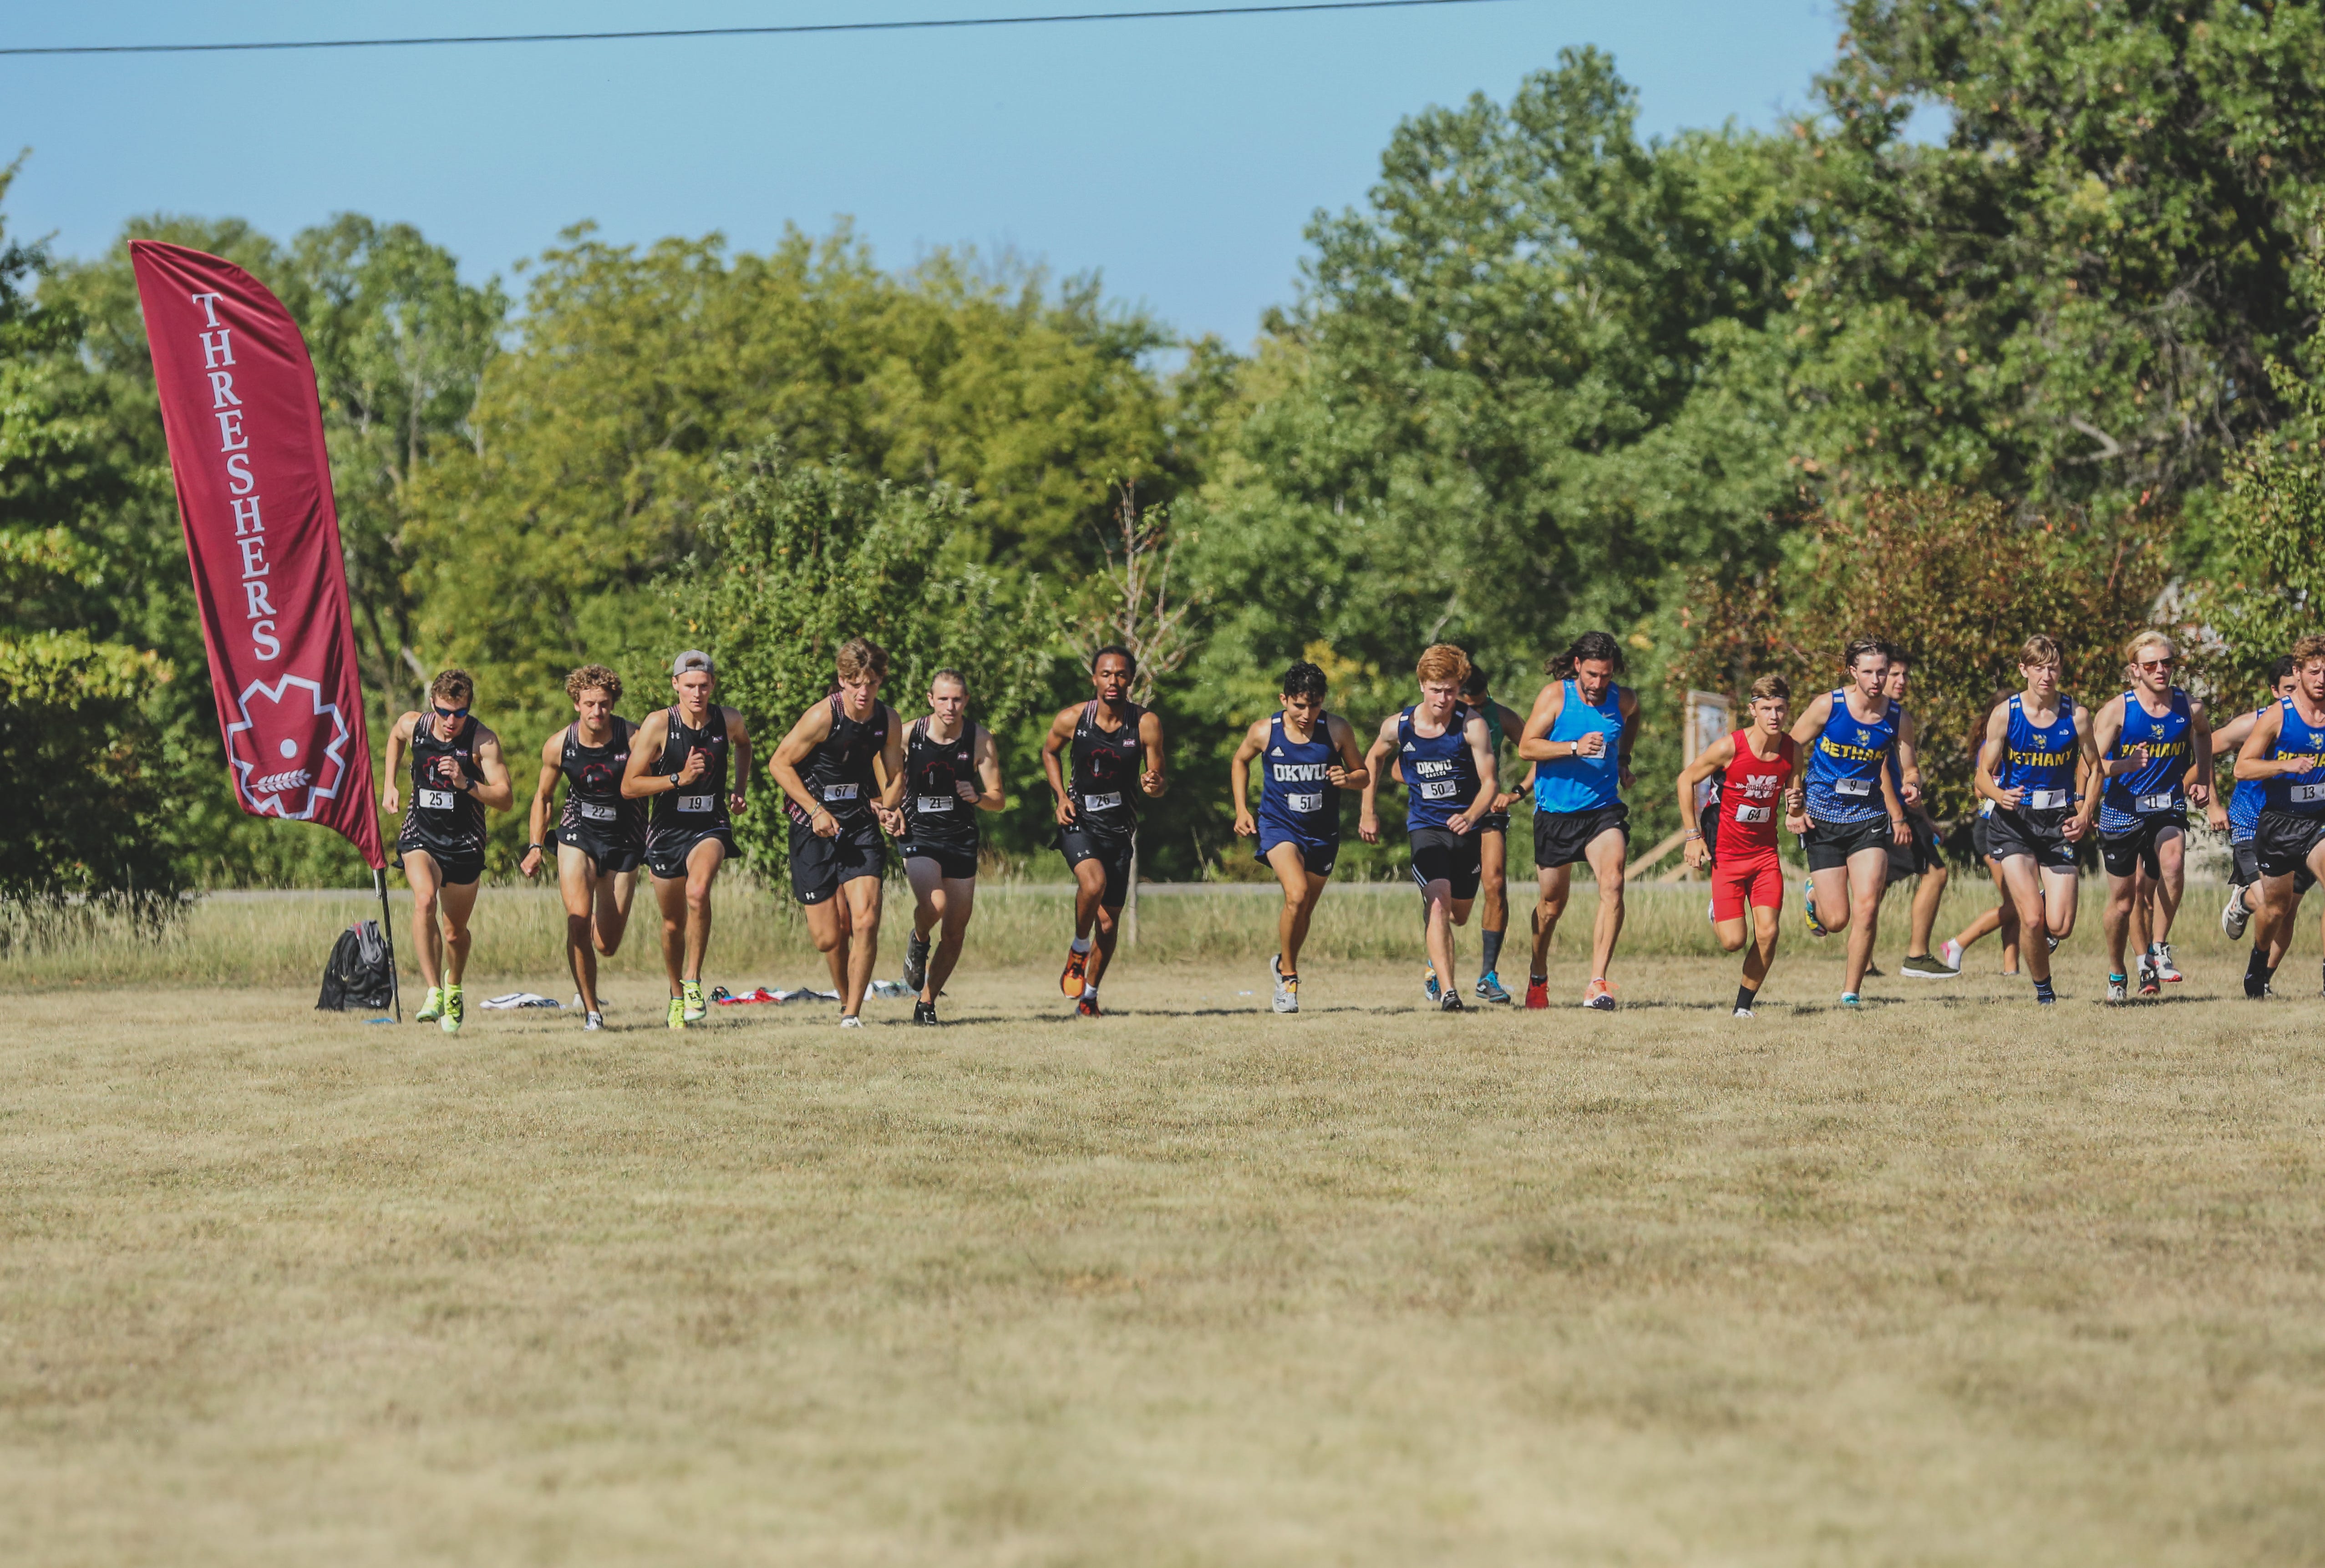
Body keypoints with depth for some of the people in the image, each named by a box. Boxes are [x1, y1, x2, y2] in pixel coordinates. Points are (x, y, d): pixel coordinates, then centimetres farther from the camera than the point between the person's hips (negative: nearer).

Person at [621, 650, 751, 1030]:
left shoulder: (729, 721, -4)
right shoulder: (659, 724, -13)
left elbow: (743, 744, 23)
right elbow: (629, 787, -12)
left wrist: (741, 789, 13)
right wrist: (679, 779, -22)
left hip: (711, 825, 0)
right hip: (668, 828, 0)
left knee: (698, 891, -31)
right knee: (673, 924, 12)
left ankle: (693, 982, -19)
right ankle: (677, 997, 37)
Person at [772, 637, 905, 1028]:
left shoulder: (888, 721, -1)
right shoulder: (823, 717, -15)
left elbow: (893, 776, 11)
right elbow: (779, 764, -8)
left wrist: (888, 808, -11)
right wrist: (816, 810, -16)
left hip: (860, 825, 3)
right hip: (814, 830, -3)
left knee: (866, 920, -14)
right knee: (829, 937, -2)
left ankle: (853, 1013, -3)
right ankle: (845, 998, 28)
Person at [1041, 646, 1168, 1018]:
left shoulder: (1146, 724, -9)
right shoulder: (1072, 719, -8)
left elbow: (1158, 780, -4)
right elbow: (1050, 751, 12)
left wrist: (1154, 784, -29)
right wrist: (1061, 797, -1)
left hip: (1119, 826, 2)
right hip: (1078, 820, -2)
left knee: (1109, 920, 6)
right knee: (1093, 882, -30)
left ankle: (1090, 994, 27)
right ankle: (1079, 950, -2)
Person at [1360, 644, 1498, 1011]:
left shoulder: (1472, 726, -14)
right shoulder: (1397, 727, -6)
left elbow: (1489, 782, -15)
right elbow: (1375, 759, 16)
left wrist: (1471, 816, -35)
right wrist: (1368, 812, 17)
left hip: (1466, 828, 1)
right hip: (1425, 827, -1)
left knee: (1458, 915, 15)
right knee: (1438, 901, -23)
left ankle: (1435, 966, 50)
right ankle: (1447, 991, -30)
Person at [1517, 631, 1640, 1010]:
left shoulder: (1623, 700, 1)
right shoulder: (1555, 696, -8)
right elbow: (1526, 747, -12)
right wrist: (1575, 748, -24)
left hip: (1603, 809, 1)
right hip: (1555, 812, -1)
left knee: (1612, 883, -23)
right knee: (1553, 903, 11)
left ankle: (1597, 984, -26)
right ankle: (1538, 976, 38)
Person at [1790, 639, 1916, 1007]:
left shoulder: (1898, 718, -4)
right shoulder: (1827, 707, -11)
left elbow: (1909, 770, 7)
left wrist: (1911, 786, -17)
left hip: (1869, 817, 2)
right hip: (1823, 819, -2)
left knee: (1867, 908, -13)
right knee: (1836, 919, -2)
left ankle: (1851, 992, 2)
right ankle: (1813, 896, 35)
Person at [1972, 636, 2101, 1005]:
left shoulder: (2076, 715, -1)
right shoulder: (2005, 715, -5)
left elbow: (2092, 769, 9)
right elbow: (1984, 774, -2)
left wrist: (2085, 815, -7)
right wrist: (2000, 795, -25)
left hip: (2059, 822, 1)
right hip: (2014, 822, -1)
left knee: (2060, 927, -7)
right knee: (2032, 920, -15)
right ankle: (2043, 989, 11)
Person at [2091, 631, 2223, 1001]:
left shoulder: (2190, 708, -3)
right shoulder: (2117, 711, -12)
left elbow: (2203, 738, 21)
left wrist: (2205, 789, 19)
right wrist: (2127, 765, -35)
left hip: (2168, 807, 1)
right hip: (2122, 810, -1)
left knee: (2173, 861, -29)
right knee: (2123, 900, 6)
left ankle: (2158, 947, -14)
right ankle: (2117, 974, 29)